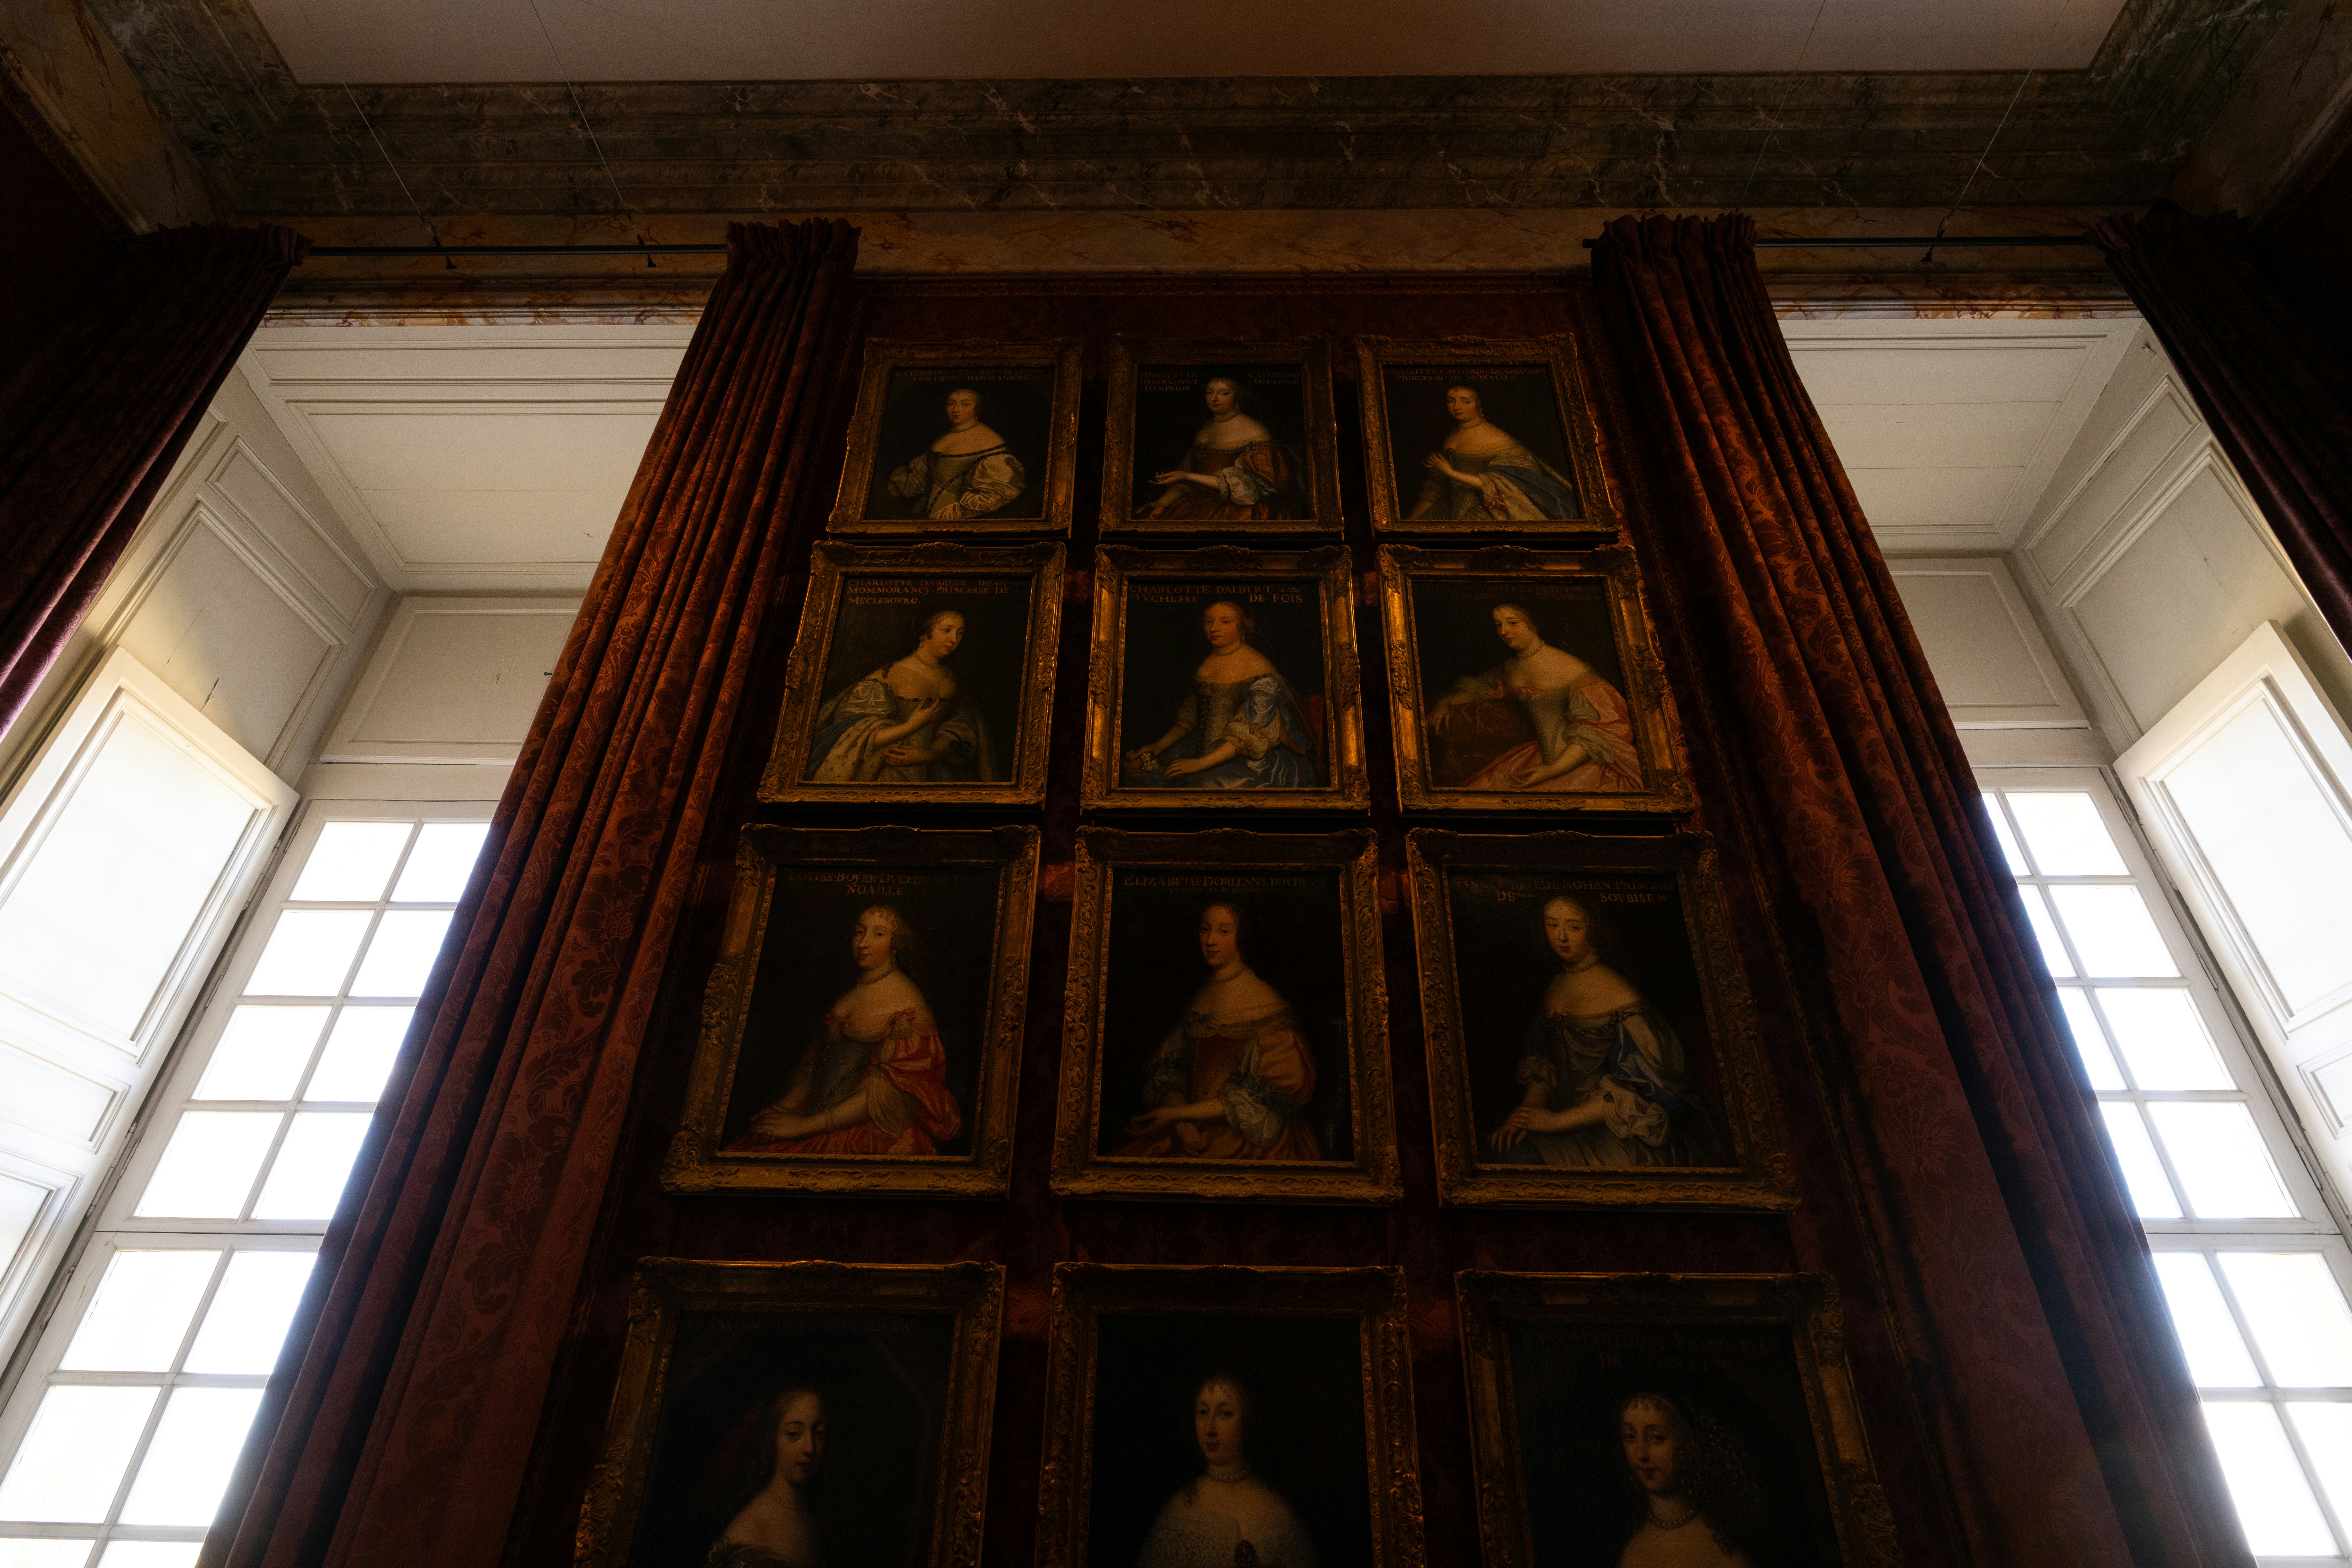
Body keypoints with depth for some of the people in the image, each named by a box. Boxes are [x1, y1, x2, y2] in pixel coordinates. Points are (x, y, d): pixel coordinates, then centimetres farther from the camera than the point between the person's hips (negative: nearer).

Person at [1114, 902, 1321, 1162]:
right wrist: (1182, 1123, -11)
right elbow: (1168, 1070, 9)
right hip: (1194, 1131, 6)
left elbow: (1259, 1097, -13)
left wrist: (1177, 1114, -13)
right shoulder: (1199, 996, 10)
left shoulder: (1264, 1002, -9)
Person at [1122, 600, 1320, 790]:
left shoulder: (1259, 671, -13)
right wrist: (1158, 746, 2)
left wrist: (1200, 763, -21)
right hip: (1204, 749, 7)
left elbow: (1251, 733, -18)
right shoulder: (1202, 664, 10)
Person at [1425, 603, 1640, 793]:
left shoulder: (1572, 670, -14)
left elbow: (1595, 730, -17)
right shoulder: (1508, 670, 8)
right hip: (1542, 756, 7)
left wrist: (1552, 771, -28)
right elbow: (1477, 688, 29)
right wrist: (1446, 701, 7)